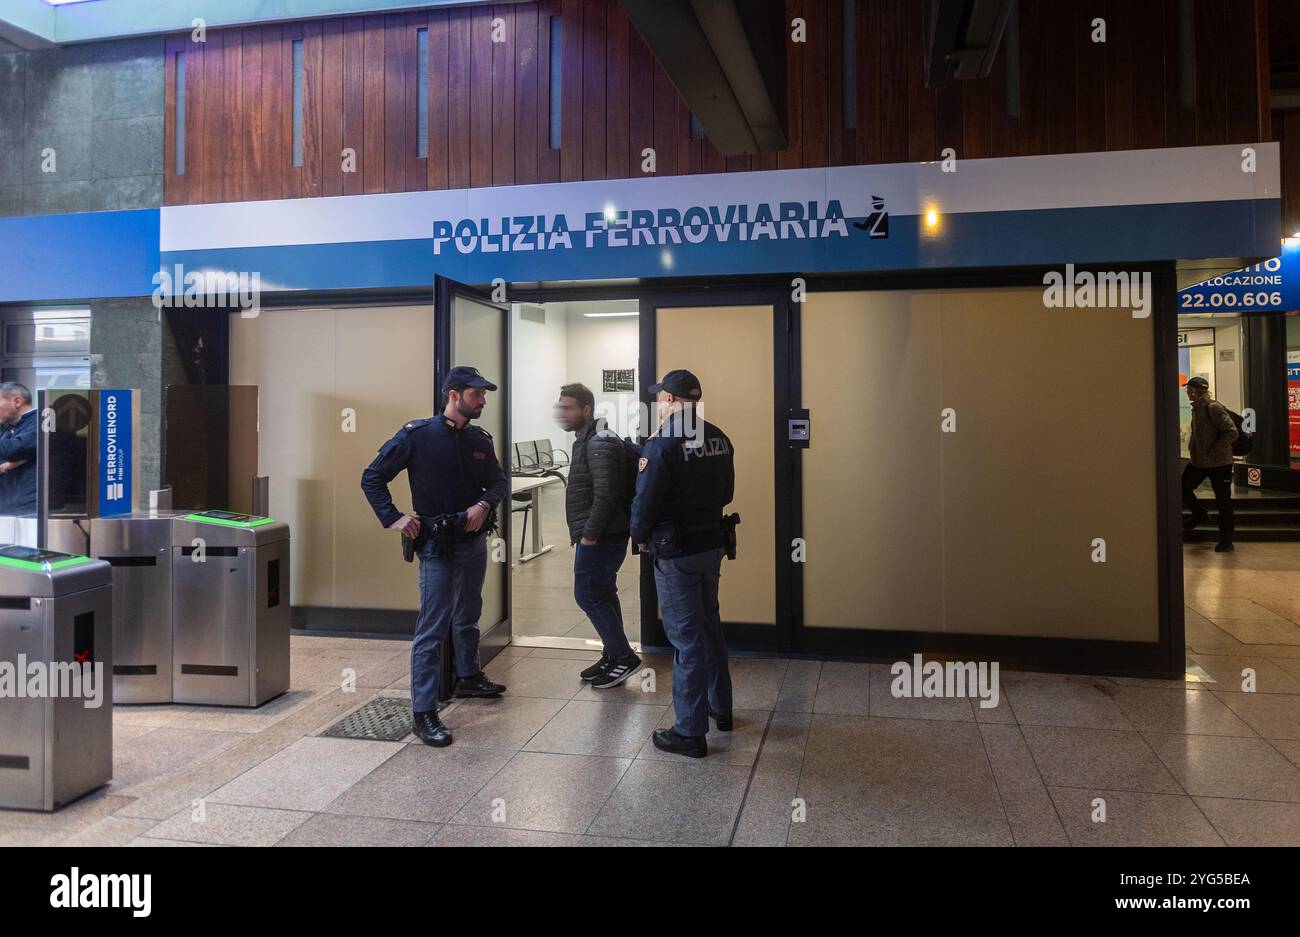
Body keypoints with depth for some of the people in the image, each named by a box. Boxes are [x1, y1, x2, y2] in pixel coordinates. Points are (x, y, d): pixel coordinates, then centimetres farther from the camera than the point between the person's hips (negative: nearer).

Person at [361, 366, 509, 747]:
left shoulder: (479, 440, 5)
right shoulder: (418, 435, -11)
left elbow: (499, 480, 11)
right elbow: (372, 477, -6)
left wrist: (484, 504, -9)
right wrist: (393, 518, -14)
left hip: (474, 540, 6)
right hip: (437, 545, -6)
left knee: (468, 616, 23)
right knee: (432, 629, -6)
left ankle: (468, 677, 44)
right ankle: (423, 713, 0)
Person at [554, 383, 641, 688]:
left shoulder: (599, 444, -18)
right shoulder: (588, 440, 16)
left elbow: (605, 493, -25)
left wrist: (589, 534, -21)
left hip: (599, 537, -10)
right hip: (601, 536, 10)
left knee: (588, 595, -6)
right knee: (603, 594, 15)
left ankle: (624, 658, 3)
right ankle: (613, 657, 24)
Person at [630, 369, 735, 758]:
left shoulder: (663, 443, -18)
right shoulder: (719, 439, 4)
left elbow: (645, 500, -17)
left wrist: (641, 537, 0)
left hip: (675, 552, -7)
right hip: (712, 544, 7)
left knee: (686, 637, -1)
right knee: (710, 625, 22)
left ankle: (690, 732, 7)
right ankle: (721, 708, 36)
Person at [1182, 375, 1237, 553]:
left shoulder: (1213, 408, -18)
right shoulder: (1196, 408, 9)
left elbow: (1231, 432, -23)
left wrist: (1213, 451, -20)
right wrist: (1192, 446, 10)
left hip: (1219, 463, -8)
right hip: (1198, 461, 8)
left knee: (1223, 501, 2)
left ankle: (1226, 541, 12)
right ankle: (1199, 515, 33)